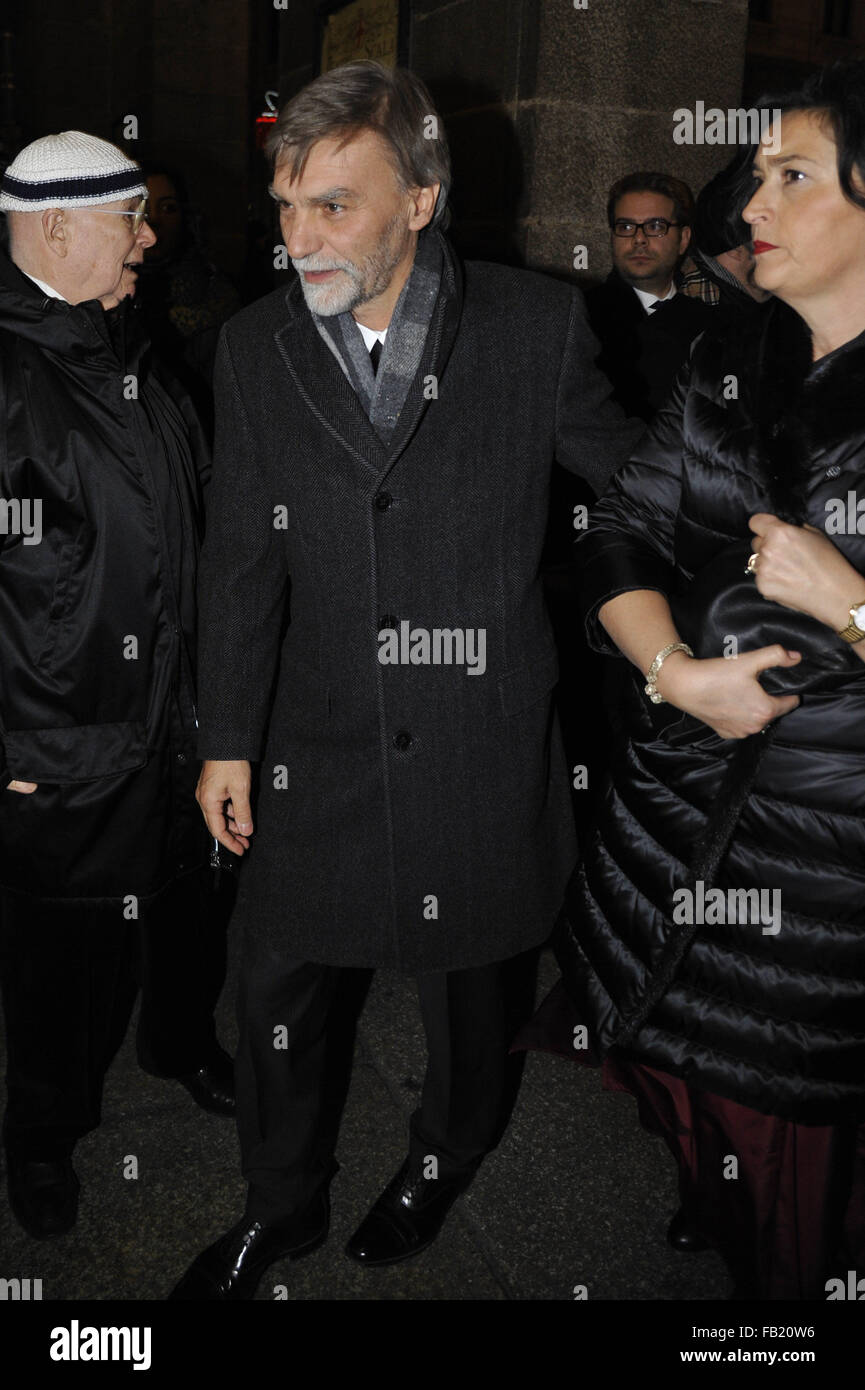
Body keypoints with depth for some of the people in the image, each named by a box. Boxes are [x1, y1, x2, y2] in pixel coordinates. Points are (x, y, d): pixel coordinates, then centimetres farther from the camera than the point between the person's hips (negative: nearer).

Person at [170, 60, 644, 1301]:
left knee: (467, 978, 18)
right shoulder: (255, 348, -2)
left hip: (478, 745, -1)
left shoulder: (535, 326, -8)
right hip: (319, 745, 2)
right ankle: (282, 1206, 39)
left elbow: (635, 476, 6)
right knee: (276, 989, 12)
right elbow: (242, 561, 0)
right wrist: (227, 743, 1)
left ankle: (446, 1158, 49)